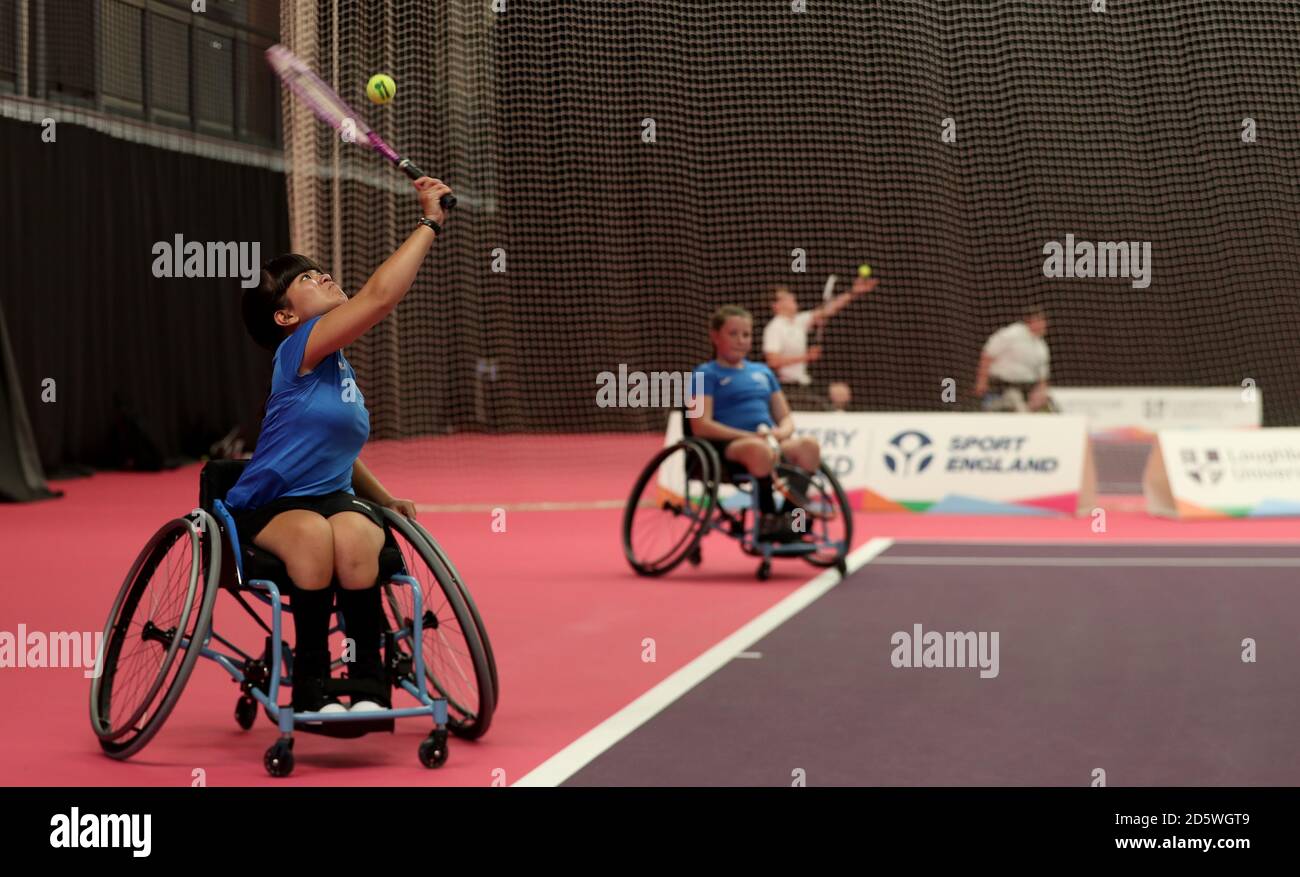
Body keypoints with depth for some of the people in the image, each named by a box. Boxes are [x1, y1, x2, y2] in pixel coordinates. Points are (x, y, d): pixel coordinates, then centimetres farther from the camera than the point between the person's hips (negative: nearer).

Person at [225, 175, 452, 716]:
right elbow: (380, 295, -22)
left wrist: (385, 499, 16)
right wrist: (430, 222, -18)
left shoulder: (338, 368, 15)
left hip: (334, 499, 5)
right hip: (269, 508, -5)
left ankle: (369, 684, -26)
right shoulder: (299, 351, -10)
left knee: (354, 535, -32)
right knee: (313, 533, -40)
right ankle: (311, 685, -27)